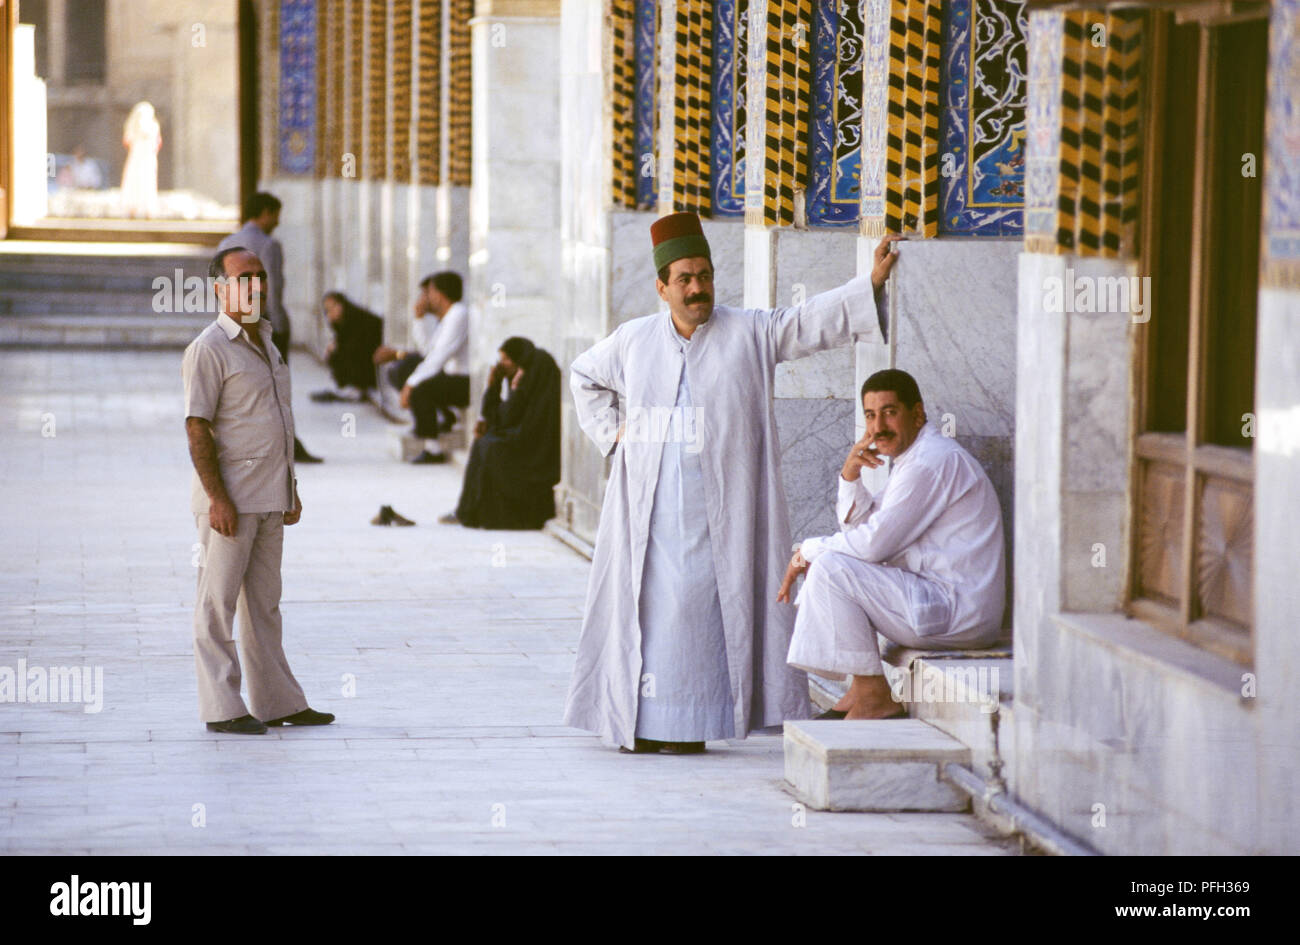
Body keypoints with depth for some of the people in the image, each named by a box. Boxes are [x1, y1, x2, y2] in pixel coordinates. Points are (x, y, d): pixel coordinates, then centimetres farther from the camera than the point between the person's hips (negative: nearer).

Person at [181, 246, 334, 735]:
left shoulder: (264, 343, 16)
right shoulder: (209, 349, -11)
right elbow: (197, 427, -16)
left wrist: (291, 488, 19)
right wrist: (217, 498, -22)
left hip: (269, 500, 9)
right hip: (228, 501, -9)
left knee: (264, 603, 12)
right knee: (218, 603, -3)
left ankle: (278, 702, 17)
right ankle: (222, 708, 0)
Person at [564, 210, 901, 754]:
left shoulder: (749, 334, 1)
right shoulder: (633, 341, 10)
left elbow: (814, 321, -10)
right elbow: (584, 376, 27)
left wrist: (871, 283, -23)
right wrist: (611, 433, 14)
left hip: (715, 505, -3)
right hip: (648, 505, 3)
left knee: (699, 605, -8)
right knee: (645, 603, 1)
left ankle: (689, 725, -4)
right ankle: (638, 723, 7)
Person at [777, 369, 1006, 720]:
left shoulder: (934, 460, -16)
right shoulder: (910, 457, 18)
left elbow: (874, 542, -19)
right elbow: (858, 525, 18)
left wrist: (807, 550, -5)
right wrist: (850, 476, 0)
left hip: (959, 613, -11)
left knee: (829, 569, -17)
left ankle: (874, 697, -14)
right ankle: (860, 689, 12)